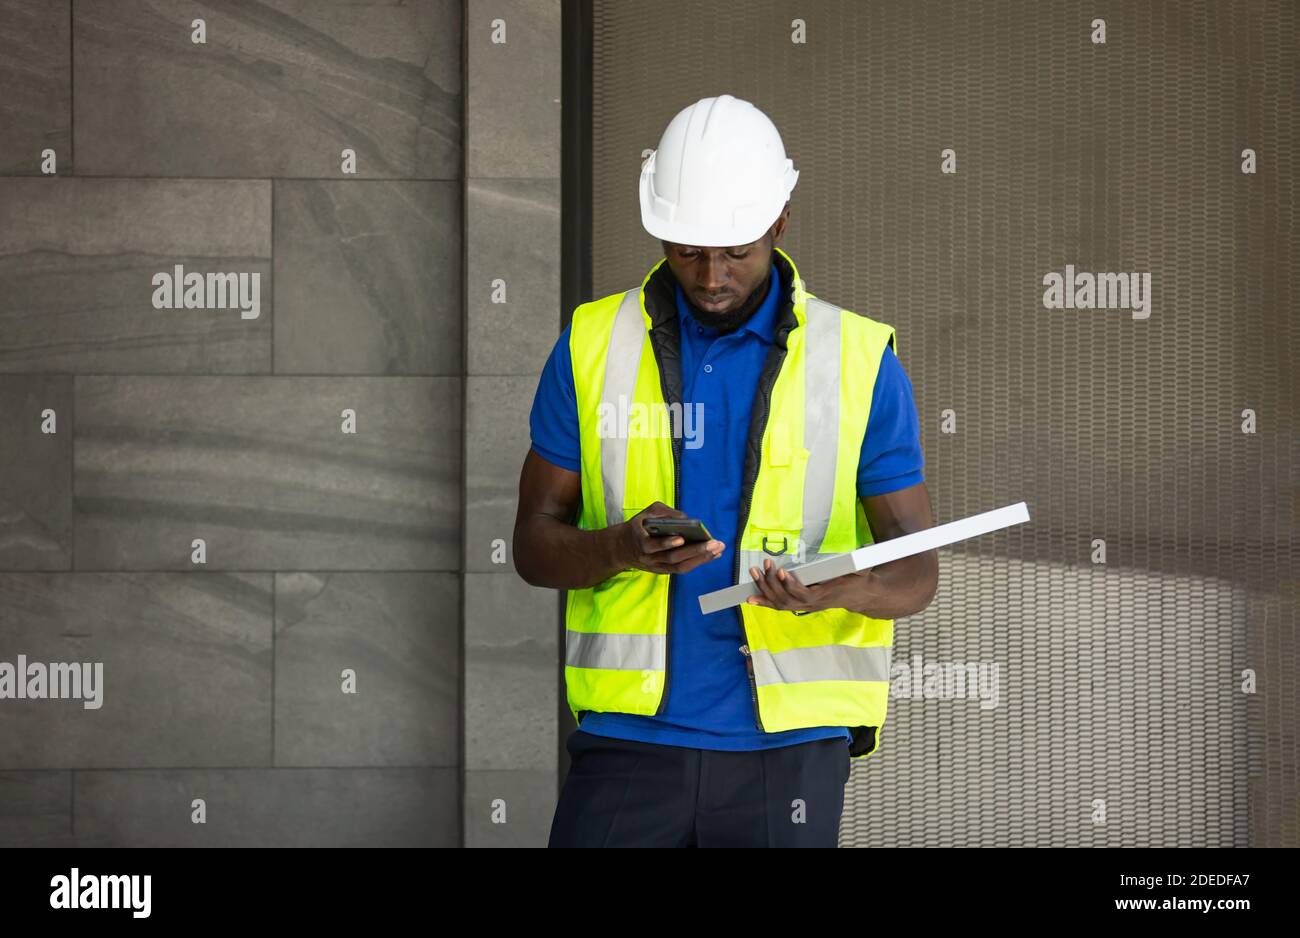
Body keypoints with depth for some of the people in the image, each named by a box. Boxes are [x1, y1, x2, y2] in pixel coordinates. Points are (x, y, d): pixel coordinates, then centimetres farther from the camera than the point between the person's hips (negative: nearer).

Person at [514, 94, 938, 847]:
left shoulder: (860, 363, 0)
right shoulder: (594, 347, 3)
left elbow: (916, 574, 1)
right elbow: (535, 545, 6)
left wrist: (835, 587, -22)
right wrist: (623, 548, -17)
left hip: (787, 747, -1)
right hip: (632, 736, 1)